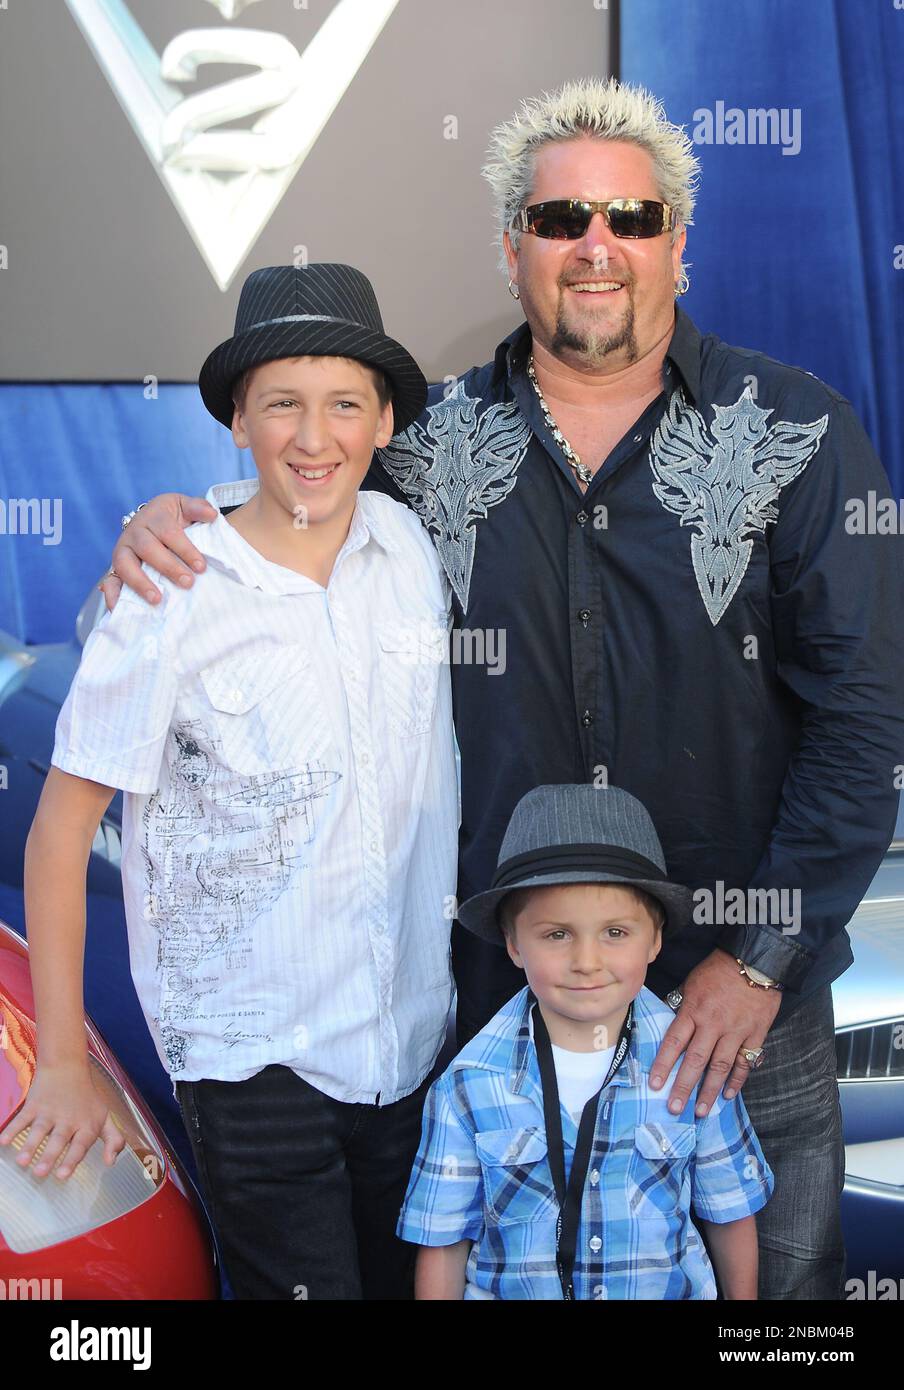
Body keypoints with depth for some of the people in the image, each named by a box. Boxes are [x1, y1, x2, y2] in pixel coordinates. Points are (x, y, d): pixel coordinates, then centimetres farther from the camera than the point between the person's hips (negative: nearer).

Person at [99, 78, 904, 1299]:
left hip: (745, 980, -1)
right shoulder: (436, 446, 0)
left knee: (776, 1266, 16)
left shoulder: (801, 434, -6)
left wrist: (765, 956, -12)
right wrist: (175, 526, -6)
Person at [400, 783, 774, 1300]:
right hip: (508, 1288, -1)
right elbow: (443, 1239, -1)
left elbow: (730, 1210, 6)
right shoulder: (471, 1084, -10)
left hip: (671, 1287, 2)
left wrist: (741, 1295, 12)